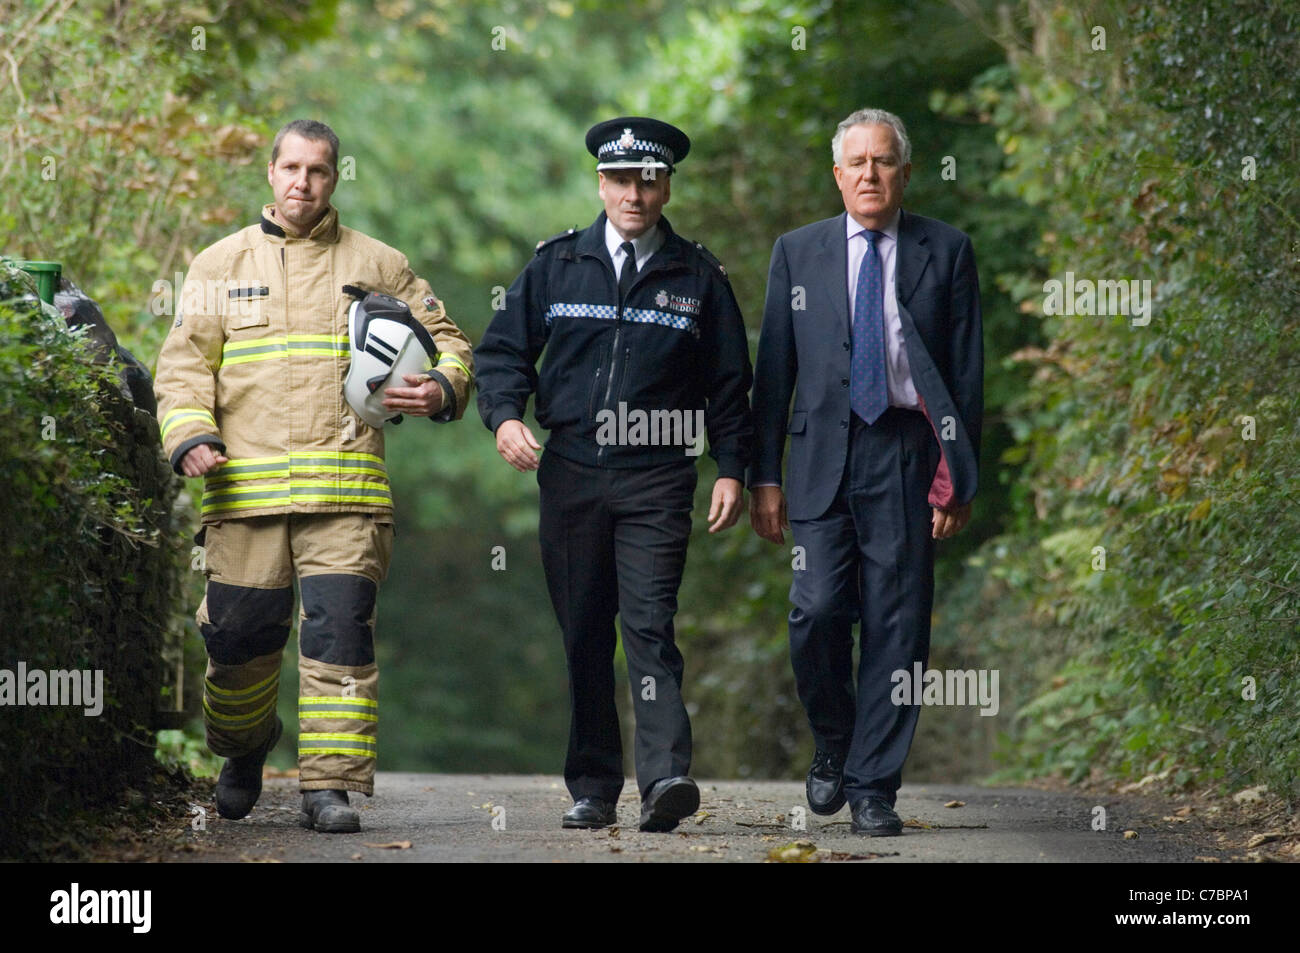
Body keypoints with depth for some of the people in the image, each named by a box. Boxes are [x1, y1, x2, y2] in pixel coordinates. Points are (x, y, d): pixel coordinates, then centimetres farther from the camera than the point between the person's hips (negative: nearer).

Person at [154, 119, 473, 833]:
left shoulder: (377, 266, 14)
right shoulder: (220, 265, 15)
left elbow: (444, 341, 17)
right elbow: (184, 363, 10)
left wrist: (442, 389, -6)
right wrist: (191, 436, -8)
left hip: (345, 488, -1)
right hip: (245, 485, 1)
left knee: (340, 631, -11)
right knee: (239, 633, 2)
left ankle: (330, 783, -8)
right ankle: (243, 746, 30)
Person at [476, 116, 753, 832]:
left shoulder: (698, 277, 6)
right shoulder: (557, 264, 9)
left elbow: (728, 384, 10)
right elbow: (503, 350, 11)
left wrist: (731, 470, 3)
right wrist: (504, 416, -7)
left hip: (656, 481, -2)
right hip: (570, 475, 2)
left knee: (649, 624, -16)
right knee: (583, 636, 6)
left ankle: (665, 779, -25)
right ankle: (593, 790, 13)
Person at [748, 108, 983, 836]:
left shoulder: (947, 252, 7)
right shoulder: (799, 252, 11)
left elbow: (967, 369, 5)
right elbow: (774, 369, 11)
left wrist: (959, 475, -1)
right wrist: (764, 475, 4)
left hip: (907, 455, -1)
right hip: (823, 455, 1)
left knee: (897, 625, -2)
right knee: (819, 612, -10)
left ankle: (873, 785, 6)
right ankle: (834, 744, 16)